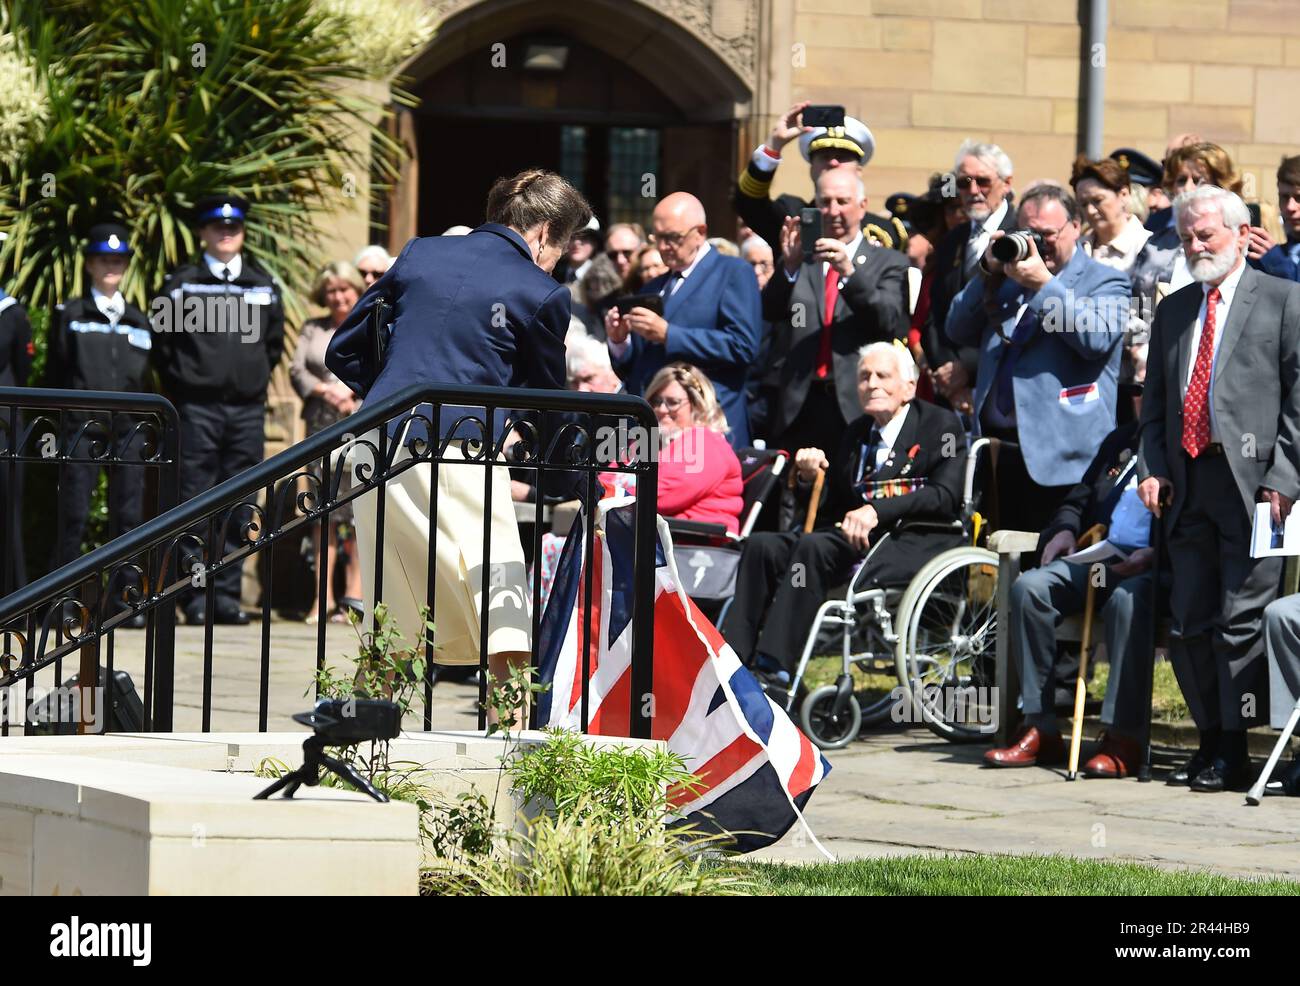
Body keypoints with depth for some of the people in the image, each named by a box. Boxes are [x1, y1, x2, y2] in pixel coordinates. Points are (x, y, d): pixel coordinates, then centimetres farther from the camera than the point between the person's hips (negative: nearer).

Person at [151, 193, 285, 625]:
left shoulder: (265, 286, 12)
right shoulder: (182, 283, 2)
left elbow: (274, 342, 21)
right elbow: (159, 340, 5)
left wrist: (256, 381, 13)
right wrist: (180, 387, 4)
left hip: (248, 409, 3)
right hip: (198, 407, -3)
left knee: (237, 507, 3)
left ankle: (227, 593, 7)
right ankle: (196, 595, -3)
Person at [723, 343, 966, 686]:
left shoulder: (940, 424, 5)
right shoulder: (857, 433, 25)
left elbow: (946, 496, -12)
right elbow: (834, 510, 25)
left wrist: (878, 511, -24)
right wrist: (811, 479, 2)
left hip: (915, 543, -7)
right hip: (858, 539, 7)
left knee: (814, 547, -32)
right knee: (762, 546, -15)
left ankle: (773, 667, -38)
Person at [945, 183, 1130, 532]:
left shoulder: (1104, 282, 5)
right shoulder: (1008, 277, 21)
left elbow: (1097, 338, -14)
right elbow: (958, 331, 14)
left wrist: (1044, 285, -15)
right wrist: (988, 275, 2)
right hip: (1002, 451, 6)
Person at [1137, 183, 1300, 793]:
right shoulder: (1174, 310, 19)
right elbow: (1154, 400, 21)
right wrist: (1154, 467, 6)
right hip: (1188, 485, 6)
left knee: (1241, 620, -8)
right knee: (1190, 623, 6)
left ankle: (1234, 752, -4)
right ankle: (1209, 740, 15)